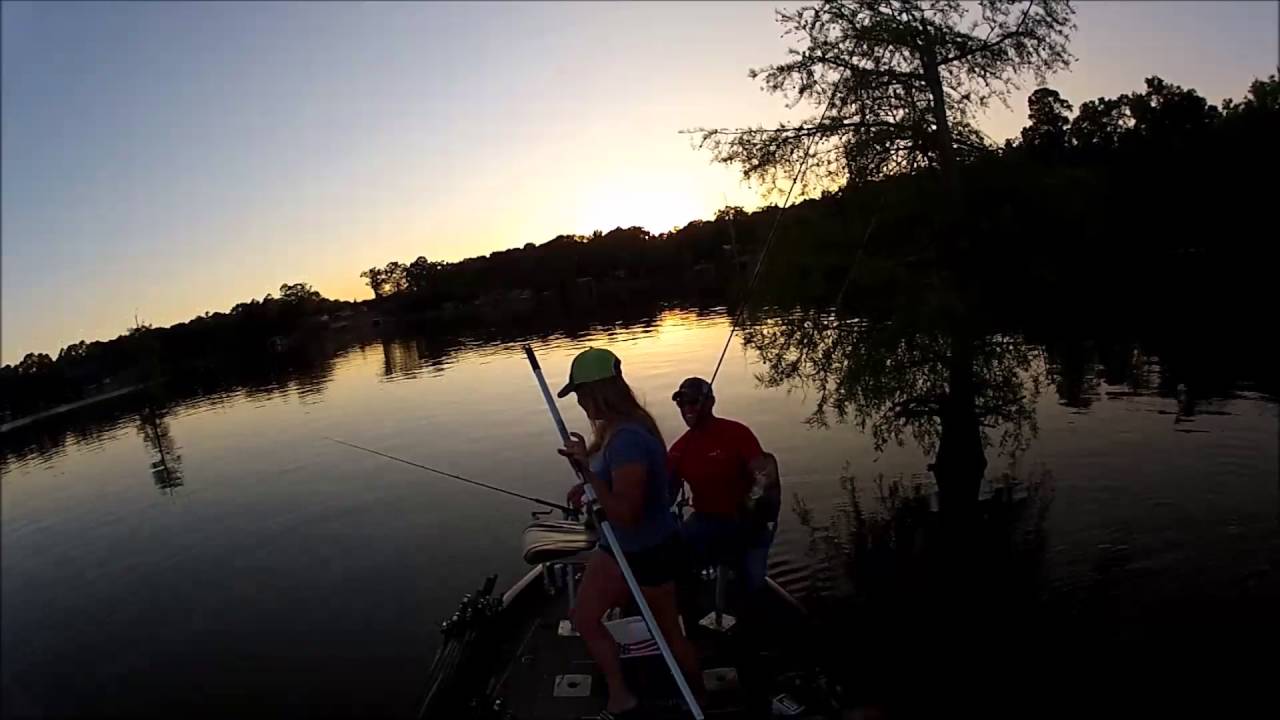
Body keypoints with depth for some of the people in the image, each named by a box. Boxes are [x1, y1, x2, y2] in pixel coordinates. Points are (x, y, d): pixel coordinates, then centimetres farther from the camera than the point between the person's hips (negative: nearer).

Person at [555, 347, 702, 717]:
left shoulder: (627, 439, -32)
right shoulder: (617, 427, -1)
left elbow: (626, 512, -32)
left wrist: (586, 468, -31)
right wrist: (589, 485, 0)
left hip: (648, 551, -9)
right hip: (620, 546, 9)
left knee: (668, 632, 13)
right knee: (584, 618, 14)